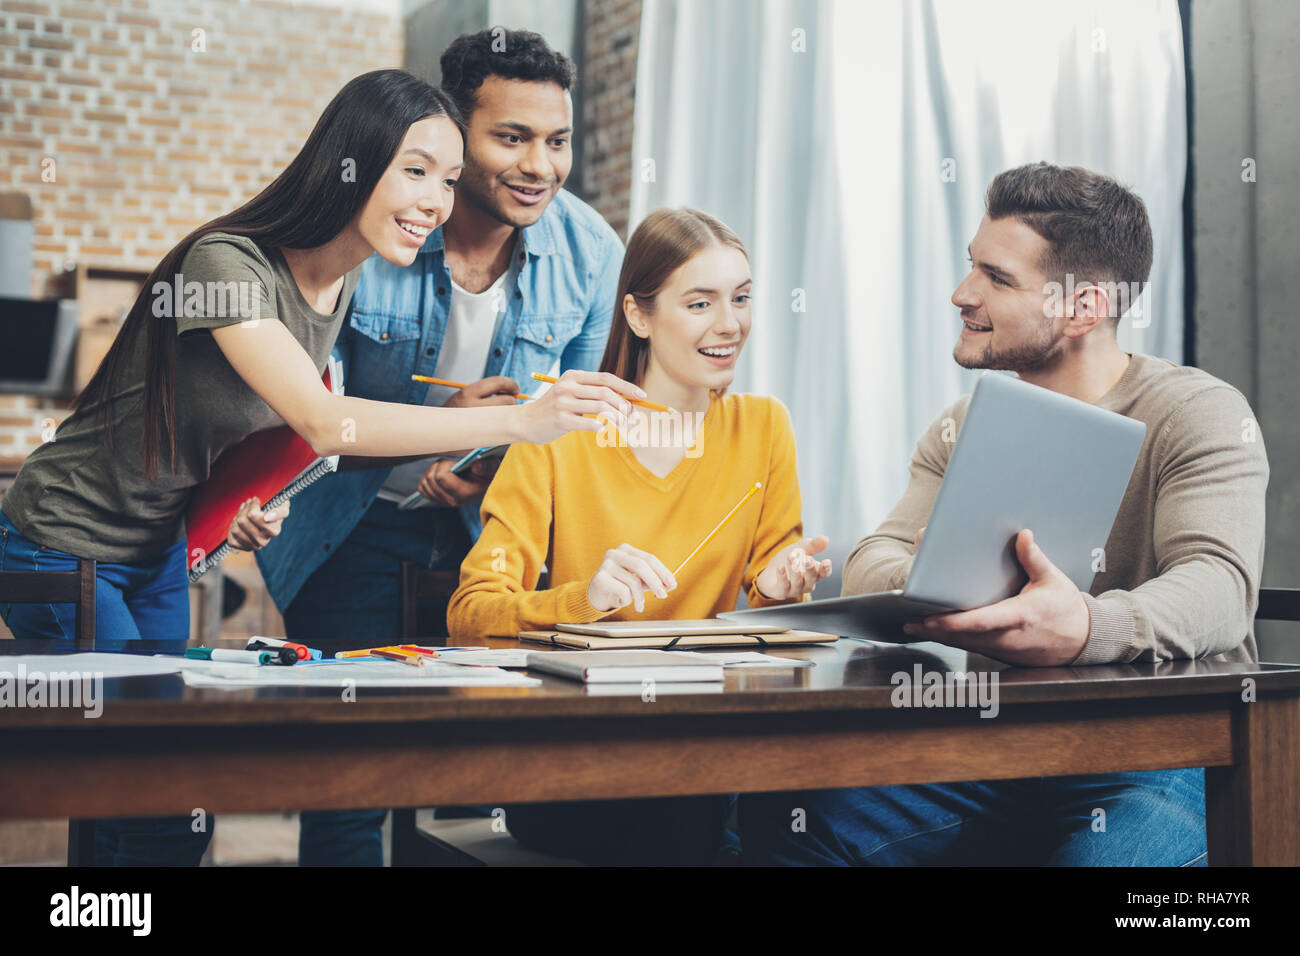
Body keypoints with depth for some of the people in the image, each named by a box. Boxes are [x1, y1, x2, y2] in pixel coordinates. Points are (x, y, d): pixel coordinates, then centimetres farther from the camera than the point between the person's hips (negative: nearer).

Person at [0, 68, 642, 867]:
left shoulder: (338, 285, 0)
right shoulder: (228, 263, -27)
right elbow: (322, 422, -39)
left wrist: (259, 506, -10)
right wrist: (520, 420, -45)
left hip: (158, 547, 8)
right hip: (64, 548, -8)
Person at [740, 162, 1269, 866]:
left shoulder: (1201, 413, -4)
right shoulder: (962, 430, 12)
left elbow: (1220, 587, -21)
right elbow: (871, 564, 1)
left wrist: (1086, 629, -43)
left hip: (1158, 753, -4)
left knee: (1117, 850, -38)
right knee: (779, 813, -16)